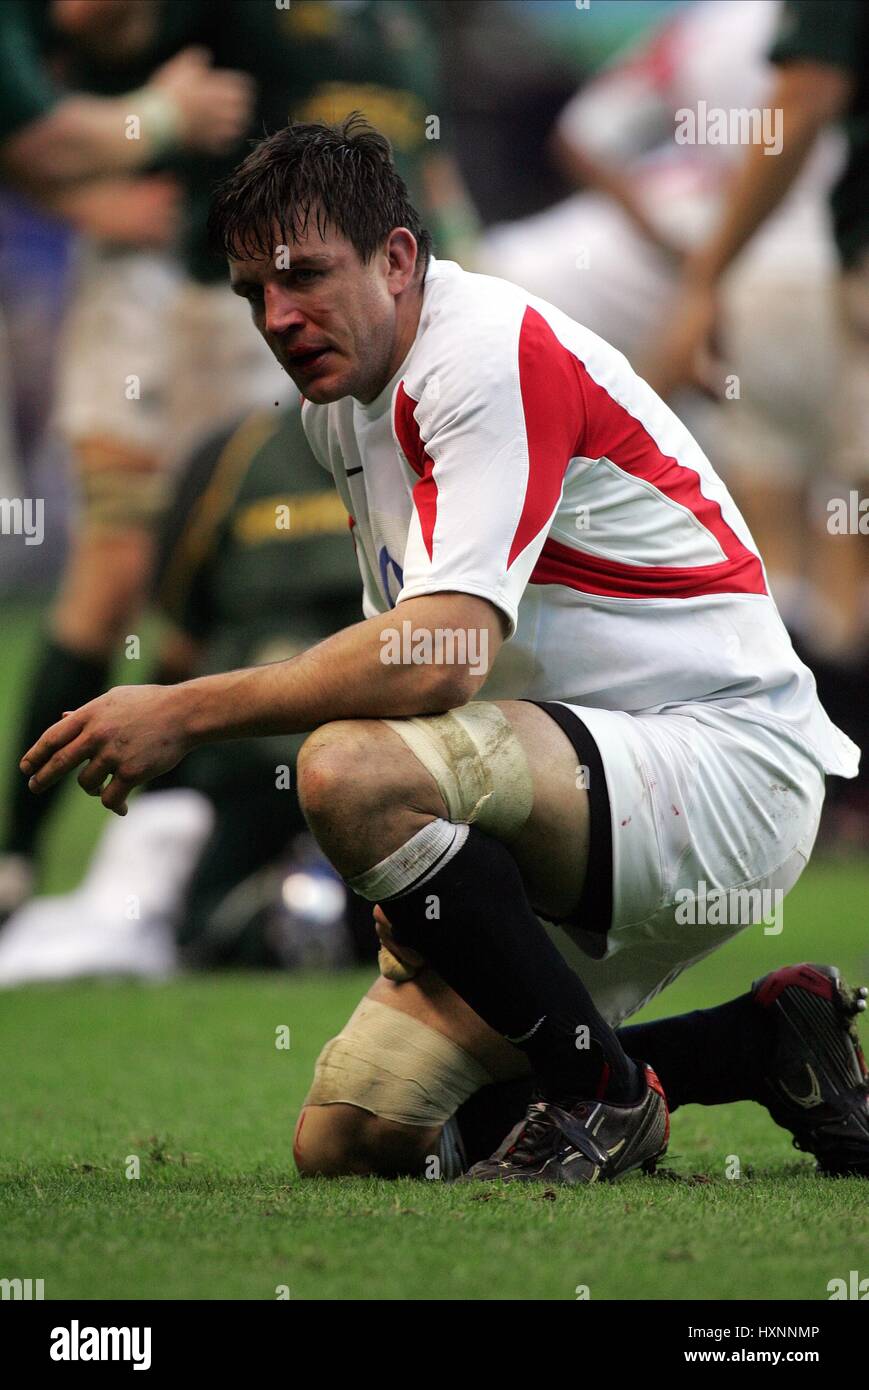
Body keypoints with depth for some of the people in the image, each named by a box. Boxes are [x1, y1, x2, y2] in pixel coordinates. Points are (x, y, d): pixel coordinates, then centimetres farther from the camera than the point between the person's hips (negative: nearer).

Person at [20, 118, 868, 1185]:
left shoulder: (494, 352, -18)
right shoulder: (339, 399, 13)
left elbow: (443, 654, -30)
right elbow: (407, 654, 20)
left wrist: (187, 713, -25)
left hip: (729, 762, -10)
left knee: (353, 768, -33)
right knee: (347, 1141, 1)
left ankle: (602, 1096, -14)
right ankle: (768, 1043, 12)